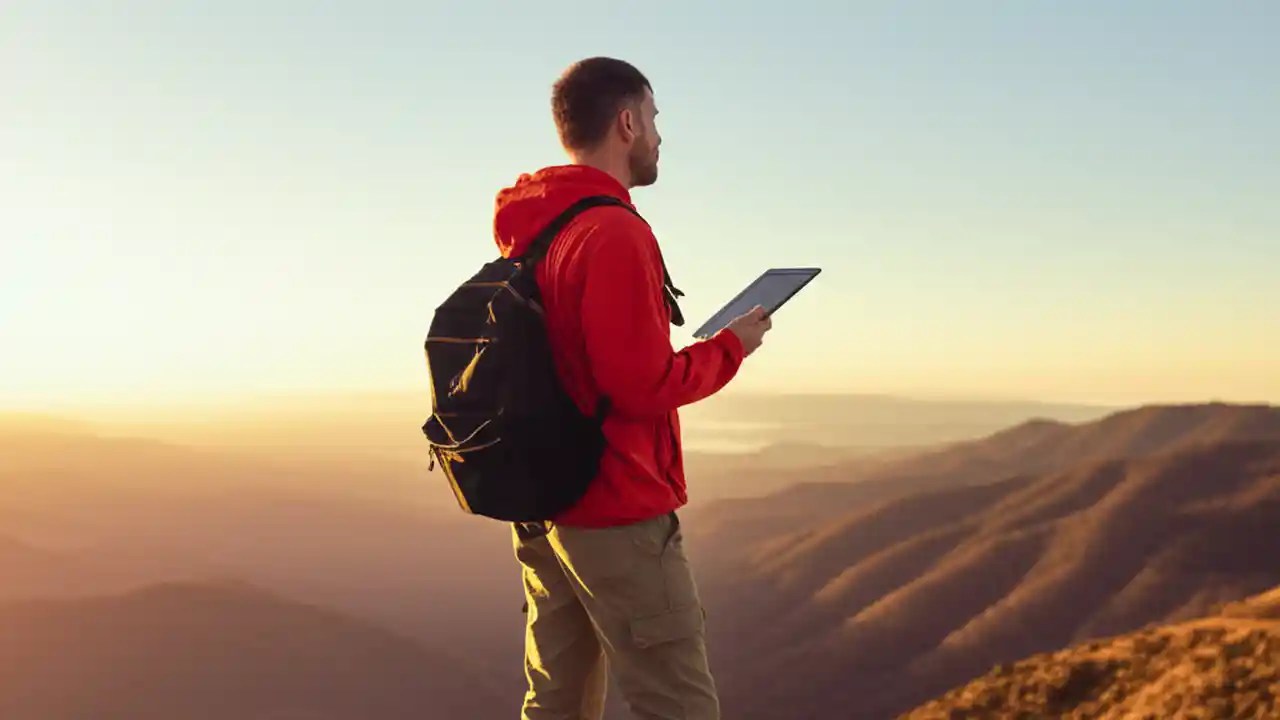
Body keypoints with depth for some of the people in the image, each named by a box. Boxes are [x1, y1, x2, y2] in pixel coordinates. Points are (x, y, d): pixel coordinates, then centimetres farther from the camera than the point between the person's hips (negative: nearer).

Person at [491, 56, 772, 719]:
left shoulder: (525, 235, 10)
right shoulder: (614, 233, -17)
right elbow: (644, 387, -20)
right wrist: (730, 347, -6)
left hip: (542, 511, 9)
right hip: (617, 518, -9)